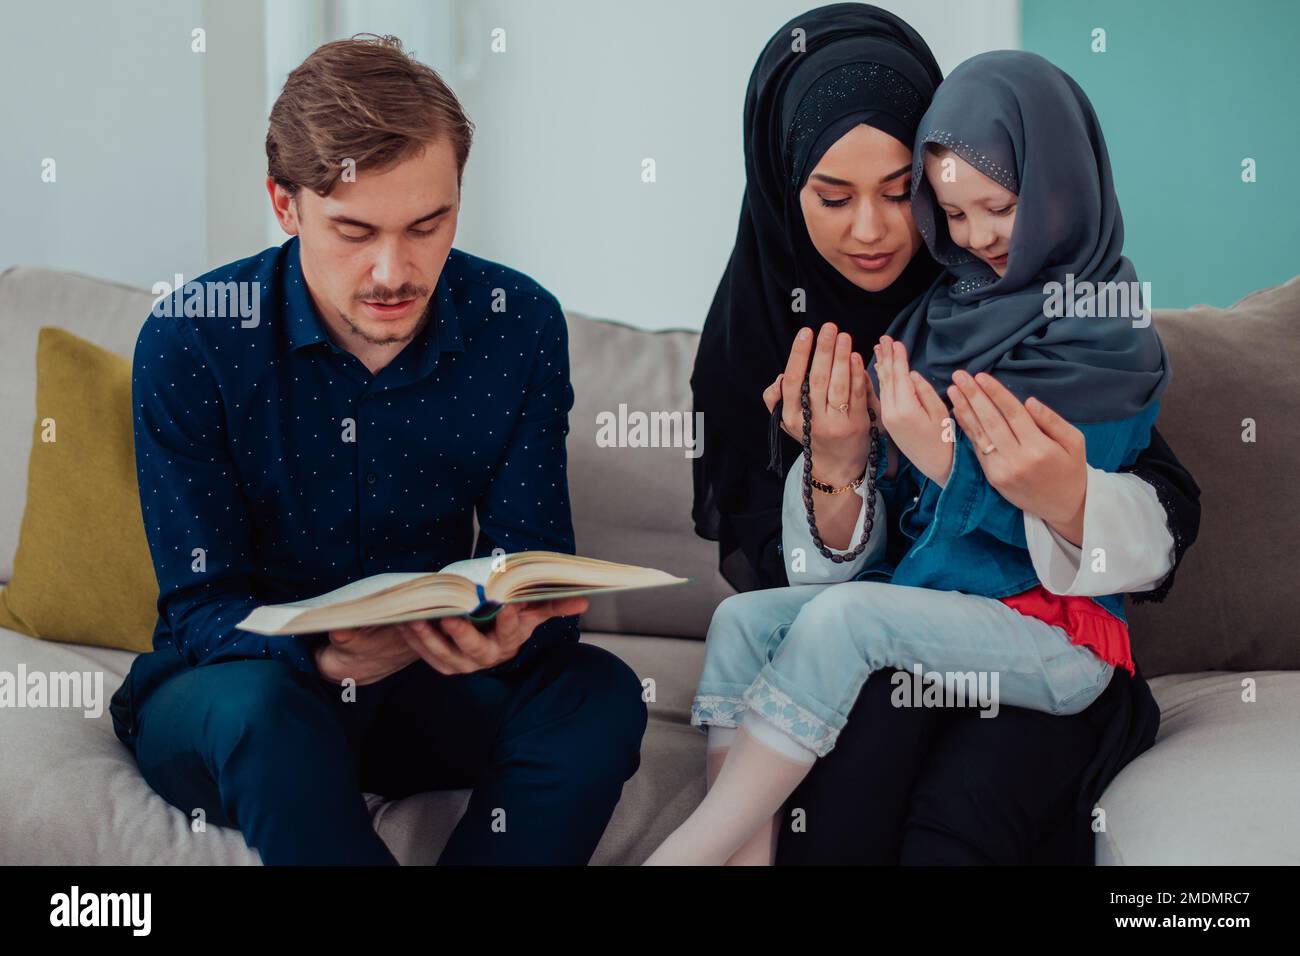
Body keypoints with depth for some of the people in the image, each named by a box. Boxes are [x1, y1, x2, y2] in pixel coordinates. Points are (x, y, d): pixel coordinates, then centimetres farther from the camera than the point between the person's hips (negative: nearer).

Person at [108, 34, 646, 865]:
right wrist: (327, 655, -38)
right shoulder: (188, 340, -15)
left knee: (599, 693, -25)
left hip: (427, 675, 2)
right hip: (229, 685, -2)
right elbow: (200, 603, -15)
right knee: (263, 704, -37)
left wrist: (503, 630, -35)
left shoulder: (520, 326, -8)